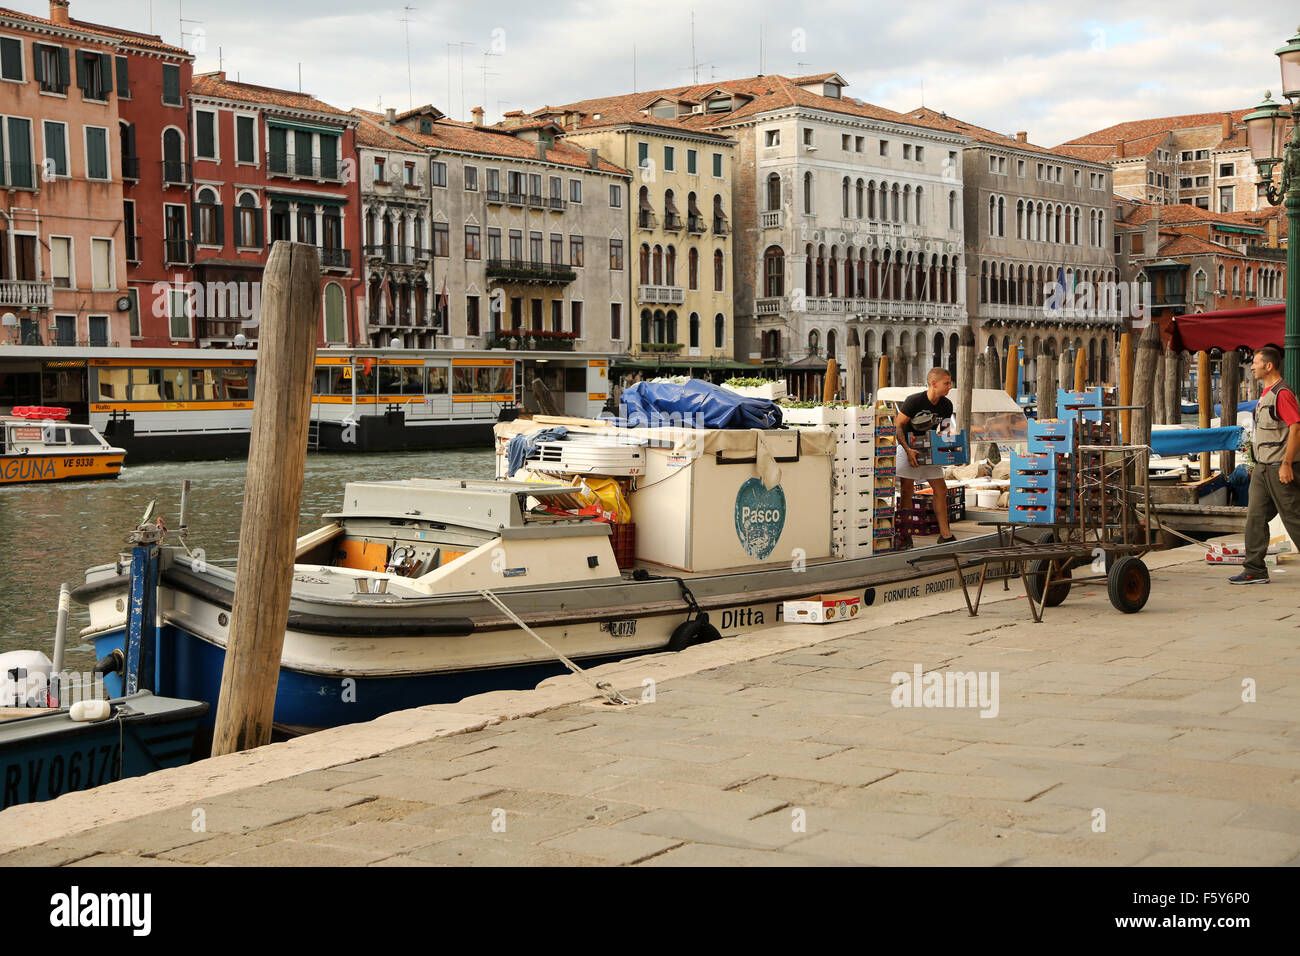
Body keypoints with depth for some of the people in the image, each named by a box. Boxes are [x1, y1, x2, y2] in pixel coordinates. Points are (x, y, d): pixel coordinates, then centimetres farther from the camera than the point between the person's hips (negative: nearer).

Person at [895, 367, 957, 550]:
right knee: (906, 490, -5)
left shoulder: (946, 405, -4)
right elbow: (897, 426, -17)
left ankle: (945, 535, 6)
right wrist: (908, 450, -24)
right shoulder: (914, 401, -21)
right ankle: (904, 536, 2)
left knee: (941, 489, 0)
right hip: (907, 447, -5)